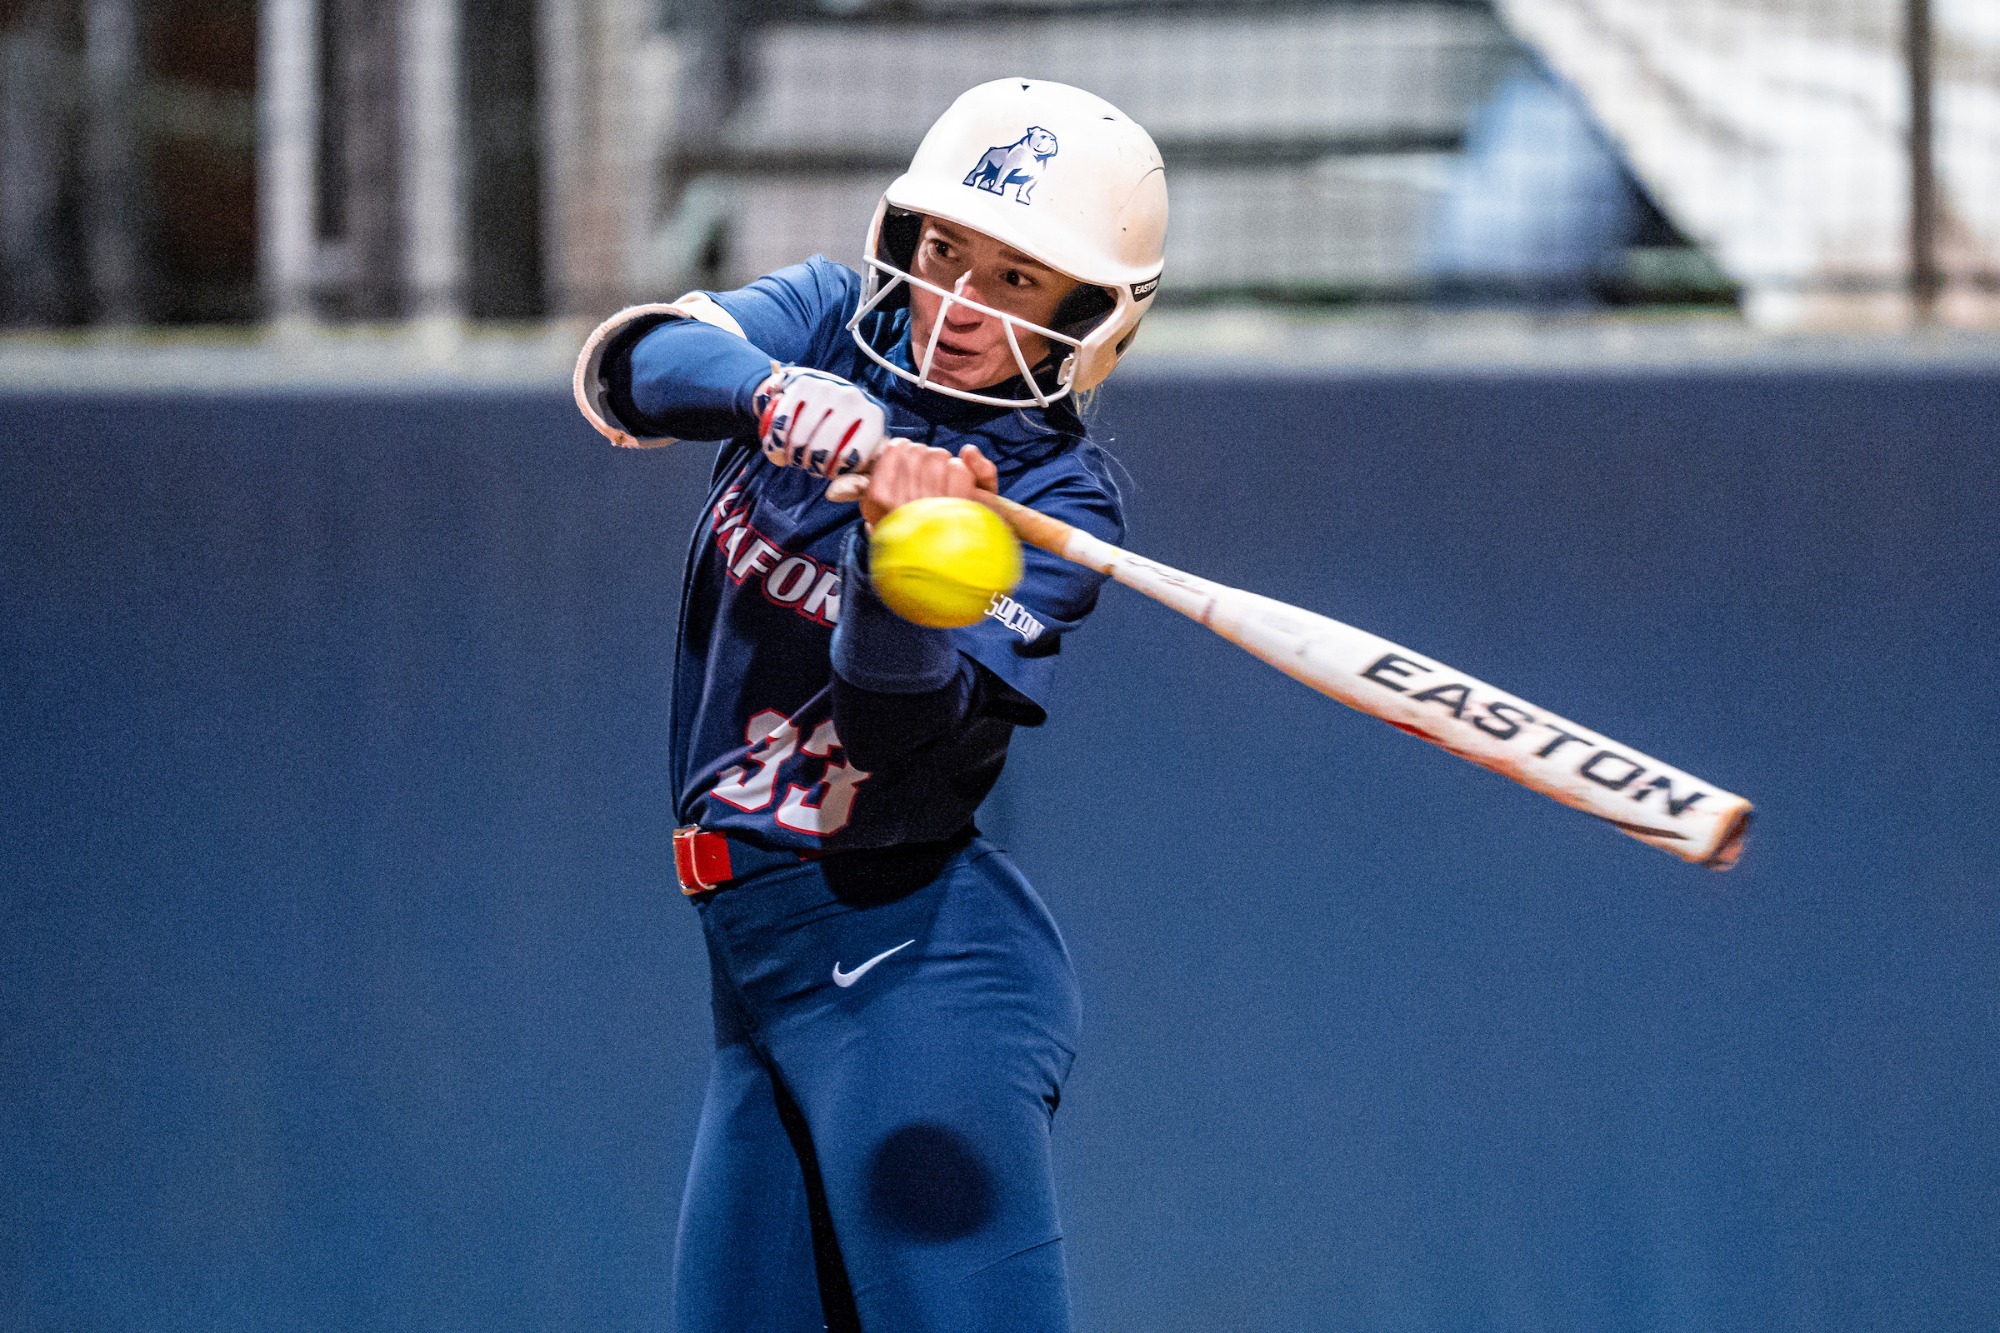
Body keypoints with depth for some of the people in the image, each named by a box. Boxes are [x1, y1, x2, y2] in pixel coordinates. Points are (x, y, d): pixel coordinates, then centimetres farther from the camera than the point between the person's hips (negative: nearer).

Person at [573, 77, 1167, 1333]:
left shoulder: (1055, 498, -7)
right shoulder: (829, 325, 7)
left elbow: (896, 718, -21)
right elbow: (636, 362, -14)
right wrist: (813, 413, -33)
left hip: (911, 959, -6)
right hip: (759, 970, 6)